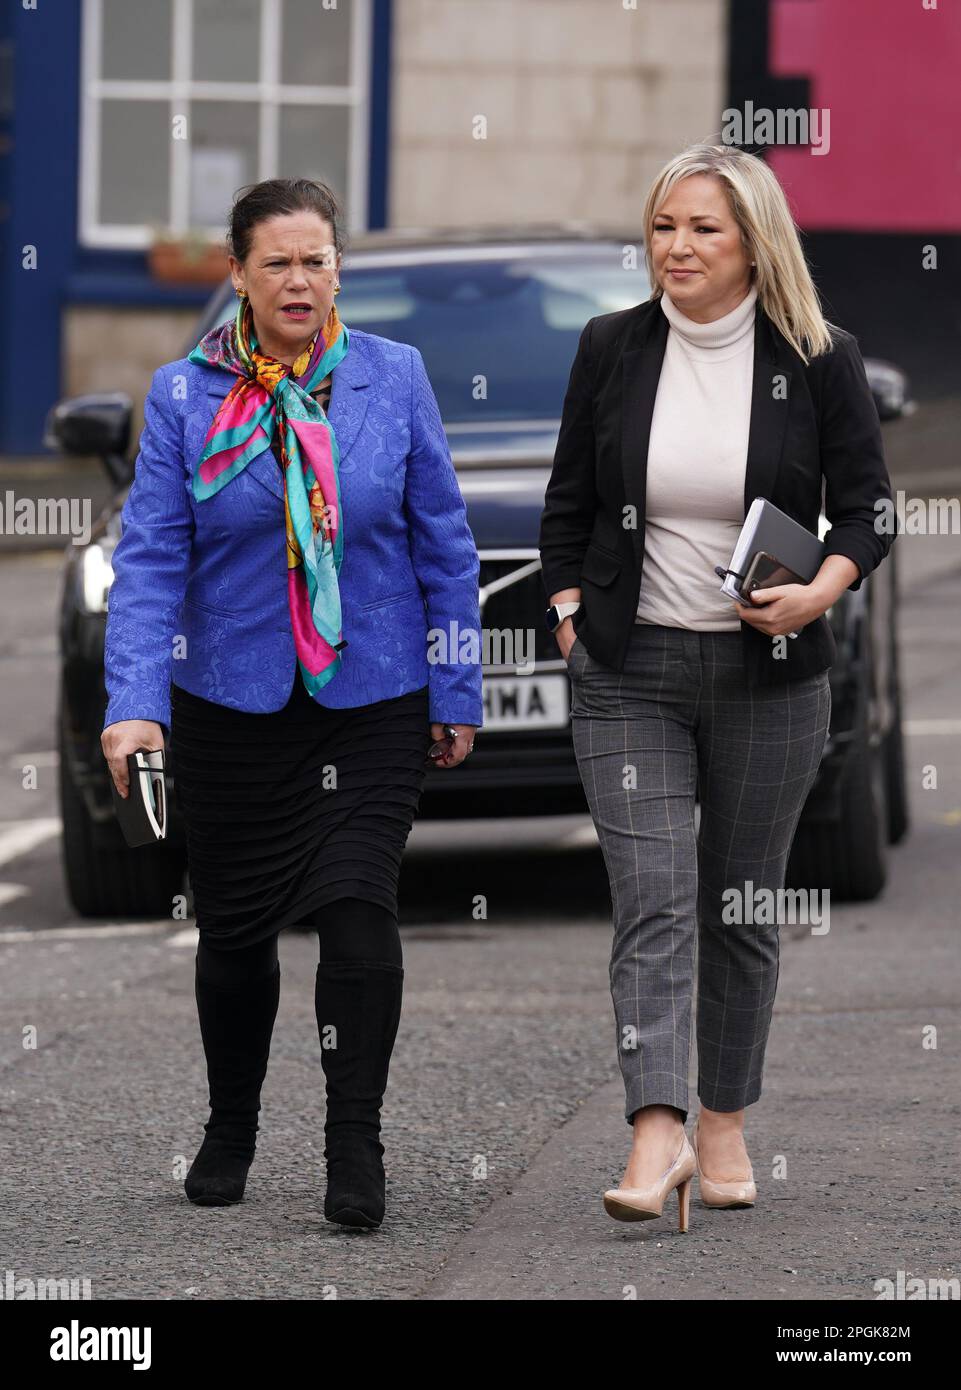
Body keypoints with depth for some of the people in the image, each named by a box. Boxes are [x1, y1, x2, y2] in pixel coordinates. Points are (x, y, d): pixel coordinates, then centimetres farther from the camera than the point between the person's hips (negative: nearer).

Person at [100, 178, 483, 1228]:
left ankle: (355, 1147, -7)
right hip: (230, 706, 1)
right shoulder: (185, 395, -2)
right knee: (234, 928, 10)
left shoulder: (395, 378, 0)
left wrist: (455, 695, 4)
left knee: (356, 905, -16)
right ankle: (229, 1133, 32)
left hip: (374, 701, -1)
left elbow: (444, 544, 5)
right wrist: (133, 703, -17)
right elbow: (149, 556, -6)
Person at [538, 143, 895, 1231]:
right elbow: (569, 501, 11)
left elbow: (867, 508, 1)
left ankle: (723, 1124, 22)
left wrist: (822, 591, -17)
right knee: (651, 904, -12)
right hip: (631, 670, 0)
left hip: (768, 672, 0)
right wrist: (569, 618, 2)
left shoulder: (818, 362, -3)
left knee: (743, 905, 9)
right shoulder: (611, 349, 2)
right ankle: (655, 1136, -21)